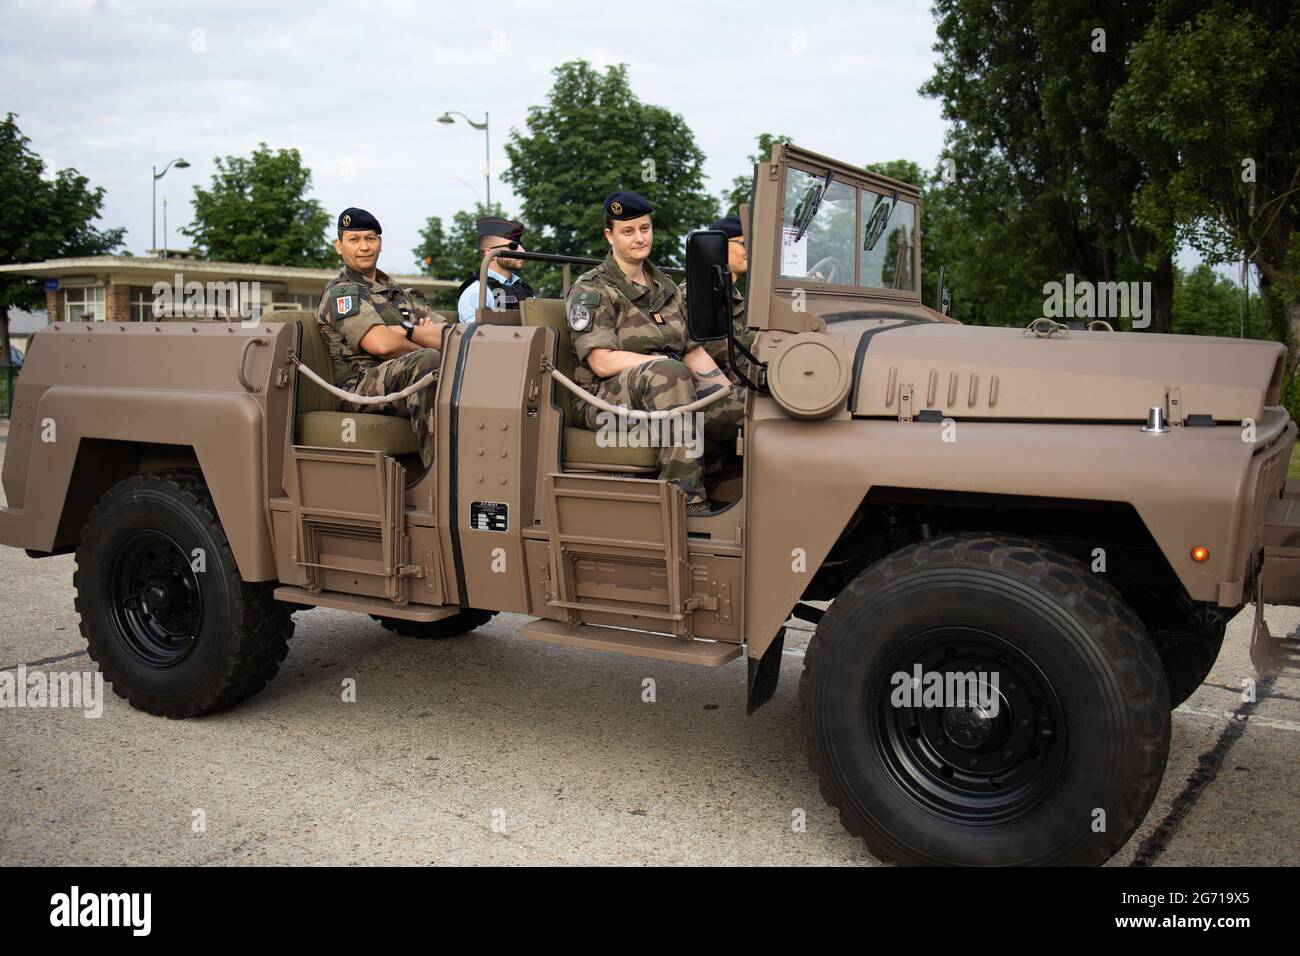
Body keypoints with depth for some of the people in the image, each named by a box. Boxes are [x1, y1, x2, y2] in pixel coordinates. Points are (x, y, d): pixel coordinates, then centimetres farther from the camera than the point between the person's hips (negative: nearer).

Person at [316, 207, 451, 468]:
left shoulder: (400, 294, 28)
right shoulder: (340, 292, 5)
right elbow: (381, 344, -14)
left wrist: (407, 331, -6)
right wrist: (423, 346, 2)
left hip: (410, 384, 7)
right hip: (361, 386, -6)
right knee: (428, 360, -36)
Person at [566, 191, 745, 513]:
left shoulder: (665, 287, 19)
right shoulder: (591, 291, -2)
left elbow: (693, 352, 17)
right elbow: (603, 363, -14)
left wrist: (730, 392, 3)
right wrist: (665, 363, -17)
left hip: (676, 393, 6)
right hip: (607, 400, -6)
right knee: (669, 373, -39)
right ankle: (687, 503, -42)